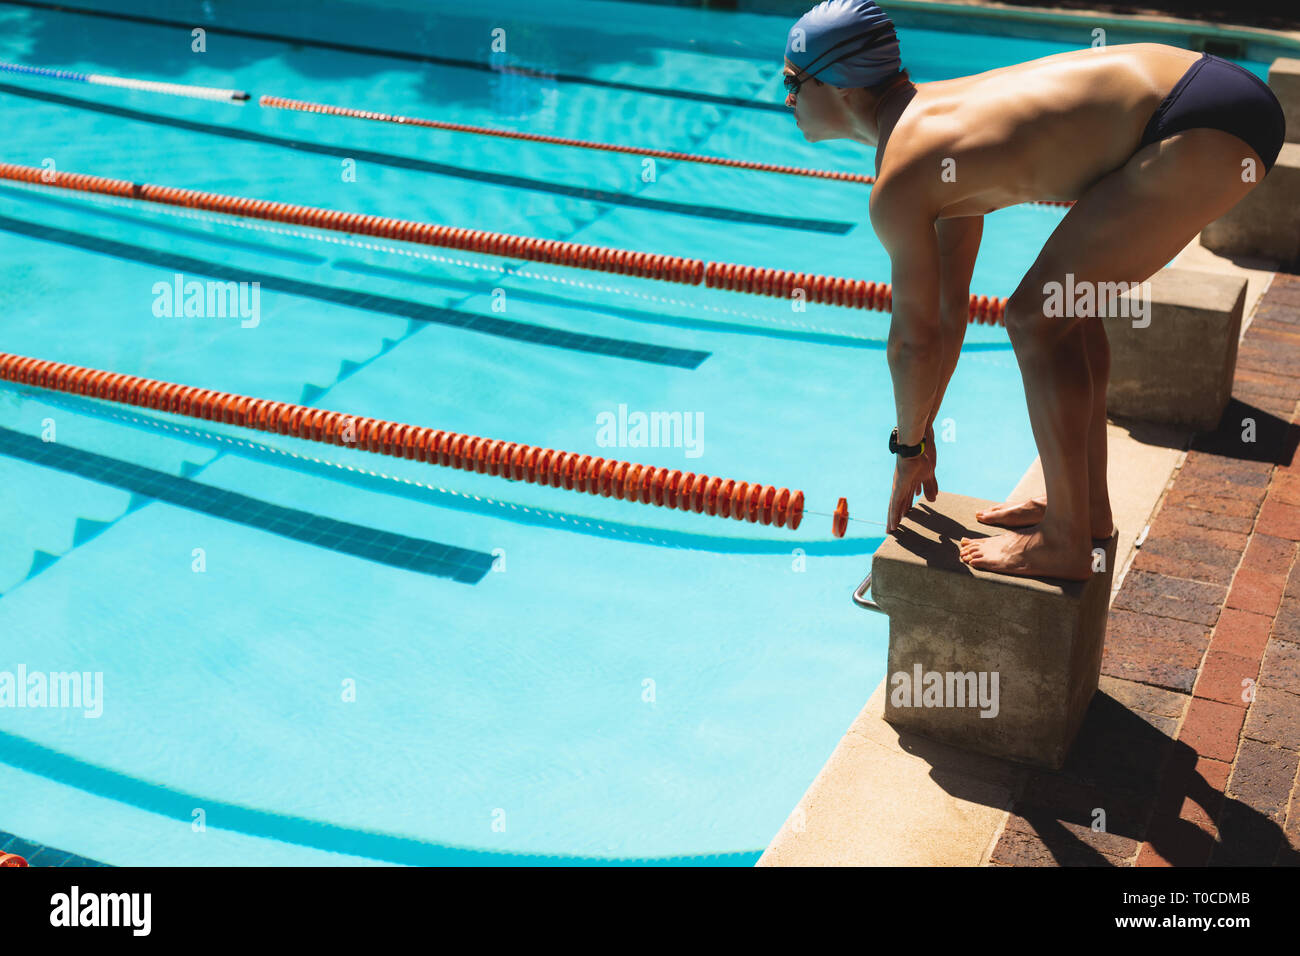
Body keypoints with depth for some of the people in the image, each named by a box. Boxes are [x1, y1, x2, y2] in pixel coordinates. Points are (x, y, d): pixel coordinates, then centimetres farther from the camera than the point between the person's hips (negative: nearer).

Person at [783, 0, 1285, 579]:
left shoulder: (899, 182, -11)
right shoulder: (936, 115, 18)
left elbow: (915, 336, -3)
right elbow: (949, 304, 25)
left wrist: (908, 448, 13)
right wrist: (924, 425, 31)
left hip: (1207, 129, -10)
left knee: (1035, 319, -5)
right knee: (1065, 302, 19)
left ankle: (1064, 543, 5)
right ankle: (1089, 506, 31)